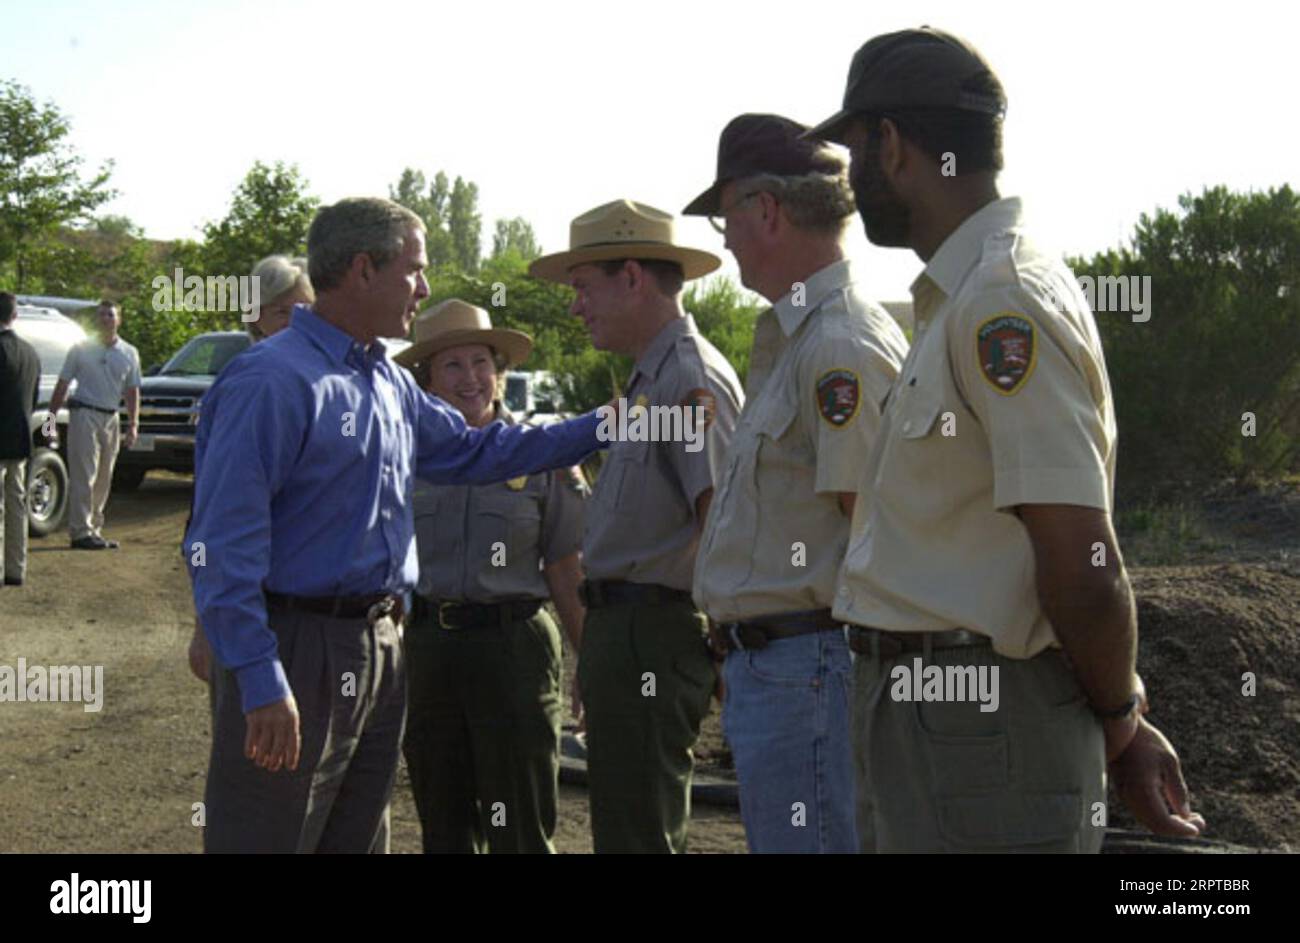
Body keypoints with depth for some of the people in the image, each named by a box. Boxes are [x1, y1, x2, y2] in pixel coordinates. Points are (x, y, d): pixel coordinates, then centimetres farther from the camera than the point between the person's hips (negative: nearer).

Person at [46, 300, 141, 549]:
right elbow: (62, 386, 2)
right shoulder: (81, 350, 0)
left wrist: (133, 425, 3)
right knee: (83, 476, -10)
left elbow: (132, 392, 11)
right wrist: (51, 417, -4)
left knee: (103, 479, 9)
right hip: (84, 415, -5)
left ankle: (94, 529, 17)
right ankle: (81, 531, -11)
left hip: (111, 418, 5)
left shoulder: (129, 354, 9)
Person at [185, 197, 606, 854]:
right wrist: (261, 683, -24)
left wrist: (601, 428, 19)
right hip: (296, 651, -9)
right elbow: (222, 546, -19)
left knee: (358, 838, 17)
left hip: (378, 651, 9)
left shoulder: (390, 384, 14)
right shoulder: (271, 381, -15)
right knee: (267, 839, -3)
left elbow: (471, 450, 26)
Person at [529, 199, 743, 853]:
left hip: (651, 635, -11)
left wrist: (724, 645, -19)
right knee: (631, 822, 17)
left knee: (635, 830, -7)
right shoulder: (648, 381, 19)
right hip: (623, 627, 11)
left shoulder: (691, 377, -14)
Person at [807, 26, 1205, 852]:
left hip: (978, 731, -9)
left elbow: (1083, 569, -21)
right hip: (929, 718, 9)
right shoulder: (967, 297, 14)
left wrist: (1117, 724, -7)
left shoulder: (1003, 303, -18)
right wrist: (1121, 703, 15)